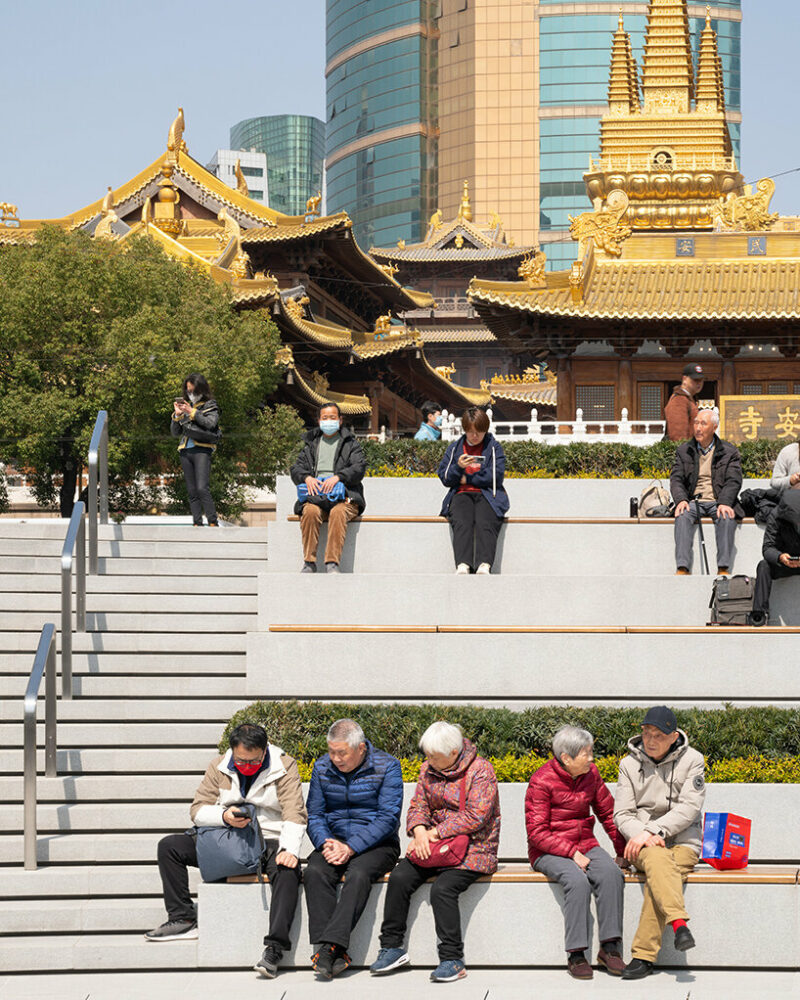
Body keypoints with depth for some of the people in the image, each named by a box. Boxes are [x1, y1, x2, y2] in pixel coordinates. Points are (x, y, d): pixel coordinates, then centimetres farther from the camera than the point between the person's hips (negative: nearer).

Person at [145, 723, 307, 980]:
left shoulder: (284, 767, -6)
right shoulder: (219, 767, 3)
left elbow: (294, 814, -14)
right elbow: (198, 810, 2)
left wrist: (289, 849, -32)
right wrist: (224, 816, -21)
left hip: (270, 841, -4)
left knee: (287, 871, -37)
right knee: (169, 846, -7)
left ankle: (273, 949, -41)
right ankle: (183, 919, -3)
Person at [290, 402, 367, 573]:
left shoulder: (350, 442, 15)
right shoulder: (312, 443, 23)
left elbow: (359, 467, 0)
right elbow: (296, 468, 15)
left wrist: (337, 477, -17)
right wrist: (307, 478, -9)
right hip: (316, 496, 2)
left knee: (338, 512, -36)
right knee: (310, 511, -33)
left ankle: (332, 563, -38)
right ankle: (309, 562, -30)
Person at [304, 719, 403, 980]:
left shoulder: (386, 766, -7)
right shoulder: (322, 767, 6)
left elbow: (388, 818, -13)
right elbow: (314, 814, 9)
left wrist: (351, 848, -21)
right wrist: (326, 843, -13)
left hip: (376, 845, -3)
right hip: (334, 841, 3)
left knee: (358, 874, -35)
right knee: (314, 872, -28)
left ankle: (331, 945, -41)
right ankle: (333, 955, -34)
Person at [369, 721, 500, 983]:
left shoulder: (480, 771, -11)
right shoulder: (428, 769, 9)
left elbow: (474, 817, -19)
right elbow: (418, 806, 9)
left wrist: (434, 833, -19)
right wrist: (419, 832, -14)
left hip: (473, 850, -6)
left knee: (442, 888, -30)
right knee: (399, 878, -18)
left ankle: (452, 959, -18)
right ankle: (392, 947, -6)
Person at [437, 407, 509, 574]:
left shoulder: (493, 446, 12)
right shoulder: (454, 448, 20)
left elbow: (496, 475, 0)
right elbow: (444, 478, 13)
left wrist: (467, 479, 2)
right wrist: (458, 467, -7)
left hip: (487, 495, -1)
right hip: (461, 494, 2)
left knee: (485, 524, -34)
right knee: (462, 523, -32)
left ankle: (484, 566, -53)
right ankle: (462, 565, -51)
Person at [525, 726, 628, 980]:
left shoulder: (590, 774, 4)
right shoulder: (541, 781, -12)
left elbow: (608, 813, 17)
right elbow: (537, 832, -13)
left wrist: (622, 851, 12)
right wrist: (571, 853, -21)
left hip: (585, 845, 5)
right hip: (548, 852, -5)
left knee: (611, 873, -28)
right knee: (578, 880, -35)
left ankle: (609, 947, -22)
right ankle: (576, 955, -27)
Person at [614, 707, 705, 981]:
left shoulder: (691, 760, 2)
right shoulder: (629, 764, 8)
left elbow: (689, 808, -9)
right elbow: (622, 814, 4)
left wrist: (652, 830, -19)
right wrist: (642, 835, -17)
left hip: (683, 841, -1)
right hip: (644, 843, 1)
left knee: (657, 879, -32)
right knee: (658, 859, -37)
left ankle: (643, 956, -32)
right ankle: (678, 923, -52)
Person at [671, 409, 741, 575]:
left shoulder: (730, 451, 10)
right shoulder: (683, 451, 16)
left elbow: (733, 481, -1)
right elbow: (676, 479, 7)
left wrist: (724, 503, -20)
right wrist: (681, 499, -15)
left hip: (718, 503, -1)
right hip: (693, 501, 1)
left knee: (727, 517, -35)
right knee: (683, 515, -32)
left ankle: (723, 569, -37)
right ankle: (682, 568, -40)